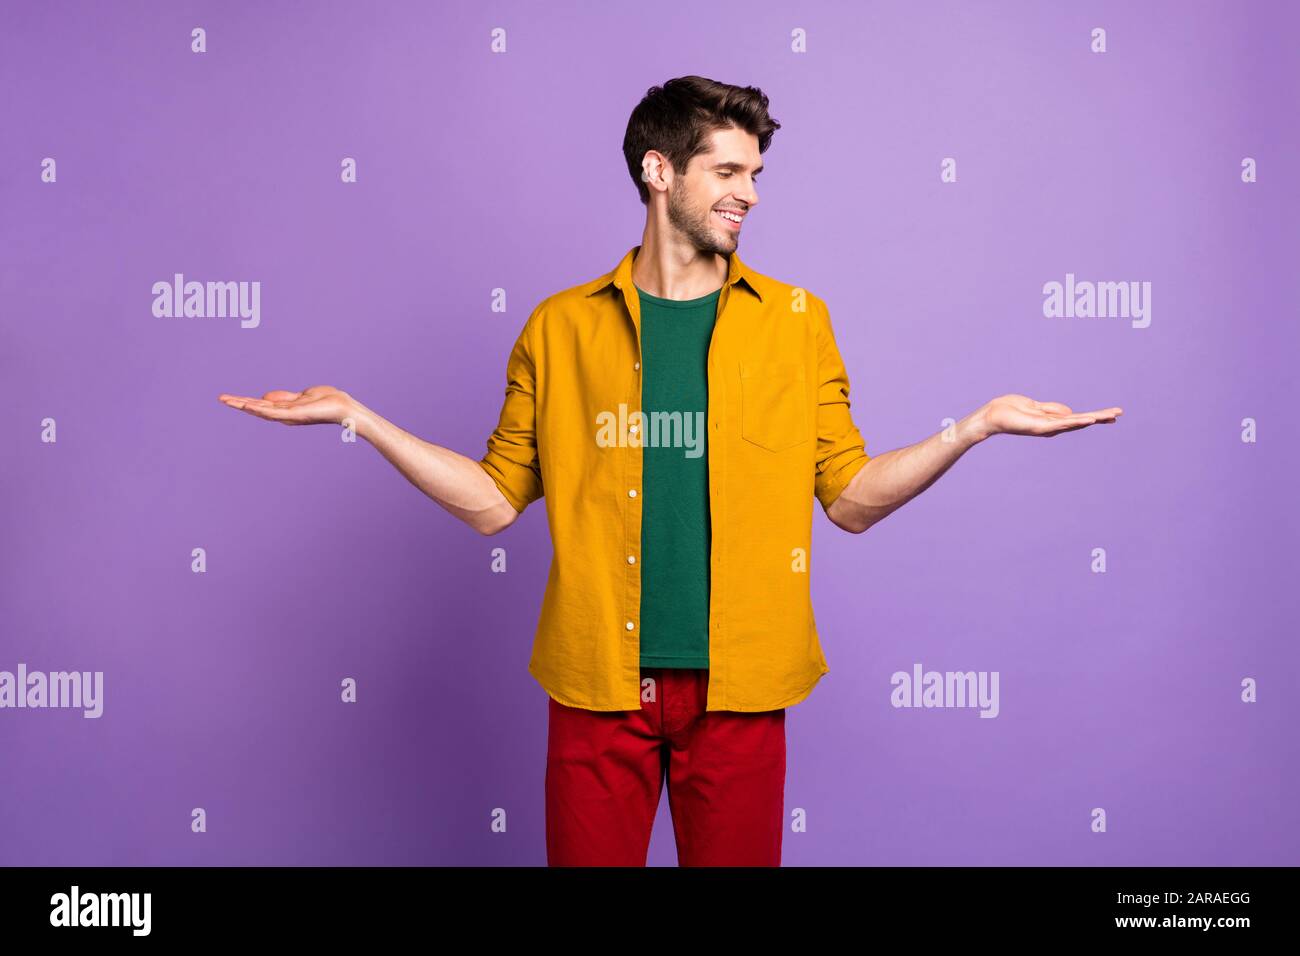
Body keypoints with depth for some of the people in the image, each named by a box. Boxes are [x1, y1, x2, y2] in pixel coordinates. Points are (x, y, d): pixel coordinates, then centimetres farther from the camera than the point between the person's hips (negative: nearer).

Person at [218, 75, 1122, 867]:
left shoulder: (796, 320, 4)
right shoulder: (562, 326, 3)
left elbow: (850, 498, 3)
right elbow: (496, 500, 5)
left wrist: (977, 423, -7)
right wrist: (353, 414, -1)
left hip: (736, 684, 1)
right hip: (597, 679, 0)